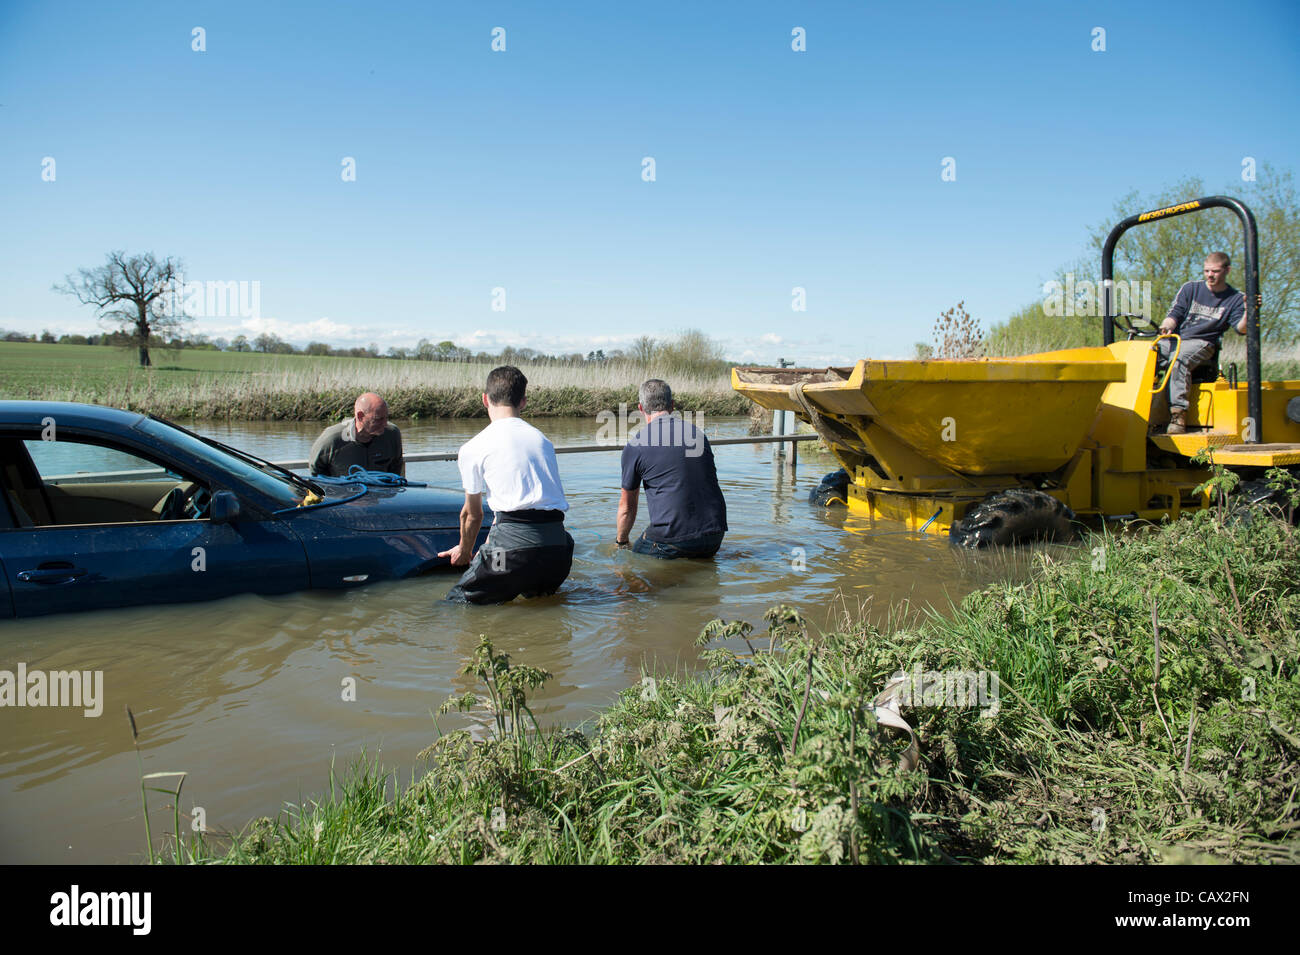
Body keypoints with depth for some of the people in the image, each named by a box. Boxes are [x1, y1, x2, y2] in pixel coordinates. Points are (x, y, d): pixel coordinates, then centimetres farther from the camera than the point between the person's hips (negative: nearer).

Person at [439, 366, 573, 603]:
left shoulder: (472, 448, 7)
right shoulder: (542, 439, 22)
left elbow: (472, 514, 19)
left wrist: (465, 551, 40)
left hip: (515, 542, -5)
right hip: (558, 546, 5)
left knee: (457, 603, 4)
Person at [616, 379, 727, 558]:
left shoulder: (635, 447, 0)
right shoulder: (698, 434, 15)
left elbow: (627, 505, 11)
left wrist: (621, 542, 29)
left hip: (672, 540, -5)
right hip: (714, 538, 5)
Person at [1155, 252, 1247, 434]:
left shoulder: (1235, 299, 8)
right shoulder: (1190, 288, 15)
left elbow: (1241, 329, -3)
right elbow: (1175, 313, 9)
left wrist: (1248, 311, -23)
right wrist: (1168, 324, -15)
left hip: (1201, 343, -3)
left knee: (1179, 359, -38)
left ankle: (1179, 415, -42)